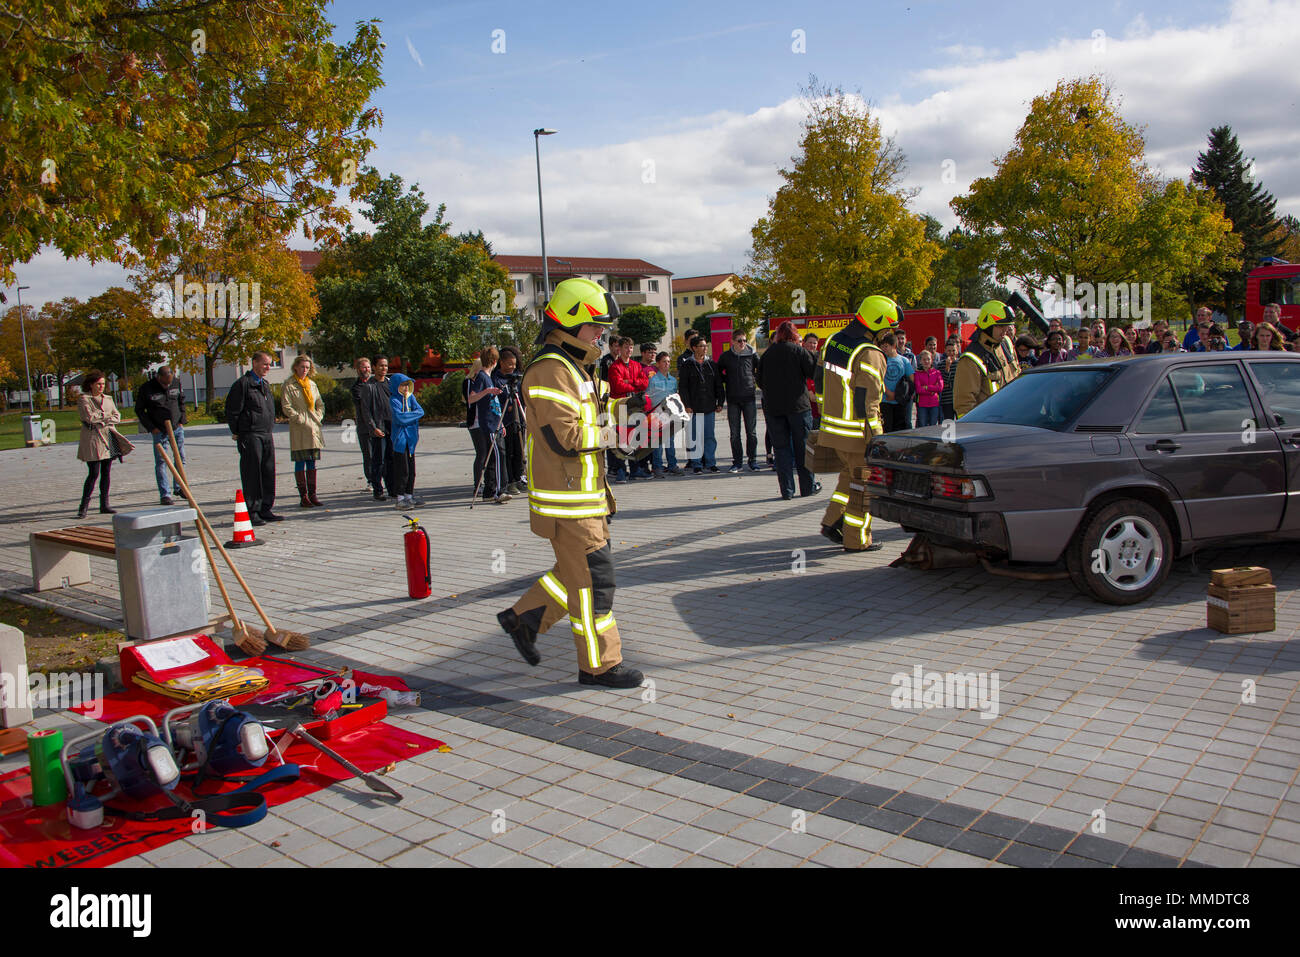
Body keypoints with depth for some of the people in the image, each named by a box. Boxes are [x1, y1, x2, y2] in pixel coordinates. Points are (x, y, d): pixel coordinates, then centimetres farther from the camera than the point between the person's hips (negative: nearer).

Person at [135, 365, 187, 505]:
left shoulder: (177, 384, 0)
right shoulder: (146, 389, -11)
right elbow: (139, 410, -2)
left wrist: (182, 420, 6)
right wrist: (151, 428, -8)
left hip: (177, 428, 4)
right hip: (159, 431, -4)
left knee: (181, 459, 9)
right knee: (161, 462, -4)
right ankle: (165, 494, -2)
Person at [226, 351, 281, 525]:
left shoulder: (265, 384, 18)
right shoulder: (243, 383, -7)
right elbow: (232, 410, -8)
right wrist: (236, 432, -8)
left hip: (267, 435, 8)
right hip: (250, 435, -8)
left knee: (268, 473, 9)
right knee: (252, 474, -4)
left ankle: (265, 510, 16)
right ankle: (252, 512, 1)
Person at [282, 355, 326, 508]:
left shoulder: (312, 385, 17)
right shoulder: (288, 386, -2)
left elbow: (320, 404, 21)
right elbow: (286, 407, -9)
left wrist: (318, 417, 6)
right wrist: (300, 419, -14)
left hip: (313, 428, 6)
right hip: (298, 430, -6)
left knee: (312, 463, 8)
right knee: (300, 463, -4)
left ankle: (312, 495, 13)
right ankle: (303, 497, -1)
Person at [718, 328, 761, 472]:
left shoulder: (752, 355, 2)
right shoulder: (726, 357, 4)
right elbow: (717, 373, 15)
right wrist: (727, 381, 4)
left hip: (749, 398, -1)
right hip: (733, 400, 1)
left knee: (751, 432, 1)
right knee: (734, 433, 3)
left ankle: (752, 460, 11)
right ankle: (737, 461, 10)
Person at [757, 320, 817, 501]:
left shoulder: (767, 353, 5)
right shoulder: (799, 351, -5)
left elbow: (760, 380, 10)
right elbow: (814, 372, -9)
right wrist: (809, 353, 4)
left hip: (772, 407, 2)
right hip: (798, 405, -2)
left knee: (780, 447, 5)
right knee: (802, 446, 8)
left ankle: (787, 490, 2)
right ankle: (808, 487, 14)